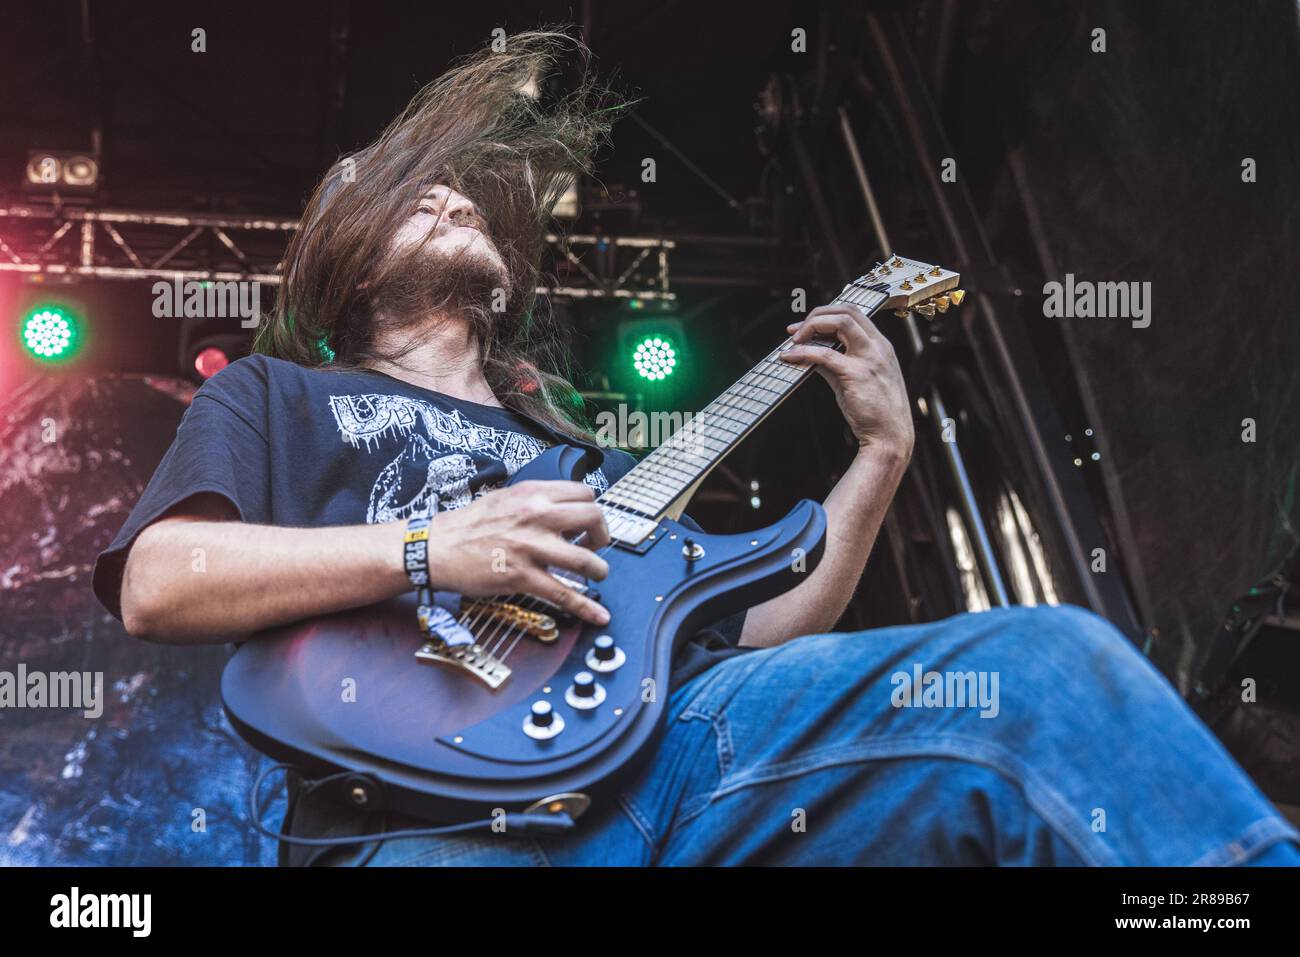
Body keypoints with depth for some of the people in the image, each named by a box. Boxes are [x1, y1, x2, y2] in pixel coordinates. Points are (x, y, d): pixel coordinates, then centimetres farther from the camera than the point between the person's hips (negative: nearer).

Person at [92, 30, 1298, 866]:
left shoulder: (577, 449, 36)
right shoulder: (273, 398, 24)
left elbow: (747, 628, 28)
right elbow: (157, 585, 3)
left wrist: (881, 456, 21)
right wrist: (432, 550, -7)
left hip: (672, 722, 5)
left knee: (1051, 658, -17)